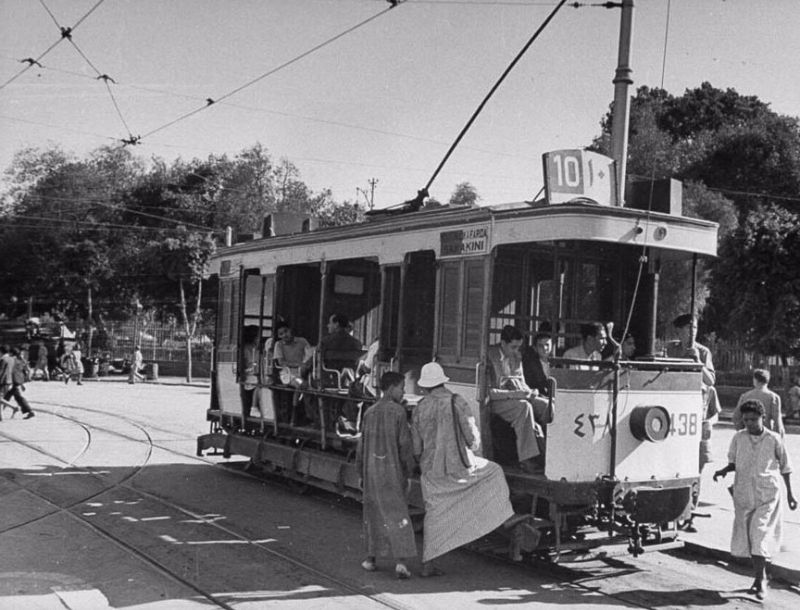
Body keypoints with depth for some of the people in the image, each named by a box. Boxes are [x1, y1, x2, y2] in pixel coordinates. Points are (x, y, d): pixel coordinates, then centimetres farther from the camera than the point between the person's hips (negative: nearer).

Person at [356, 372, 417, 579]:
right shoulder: (398, 411, -10)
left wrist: (361, 474, 16)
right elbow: (405, 445, -10)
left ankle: (371, 558, 23)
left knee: (373, 513, 15)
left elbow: (361, 446, 7)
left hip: (372, 471, 4)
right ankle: (400, 560, -9)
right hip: (393, 472, -4)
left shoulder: (369, 412, 3)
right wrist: (408, 473, -1)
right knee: (397, 514, 1)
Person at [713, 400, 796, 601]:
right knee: (746, 537, 9)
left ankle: (760, 581, -5)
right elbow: (733, 463, 12)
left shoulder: (774, 440, -4)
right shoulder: (738, 438, 1)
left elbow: (785, 468, 6)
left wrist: (790, 494, 9)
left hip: (767, 495, -3)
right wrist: (723, 471, -10)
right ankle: (760, 576, 26)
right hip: (743, 494, 3)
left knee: (759, 535, -12)